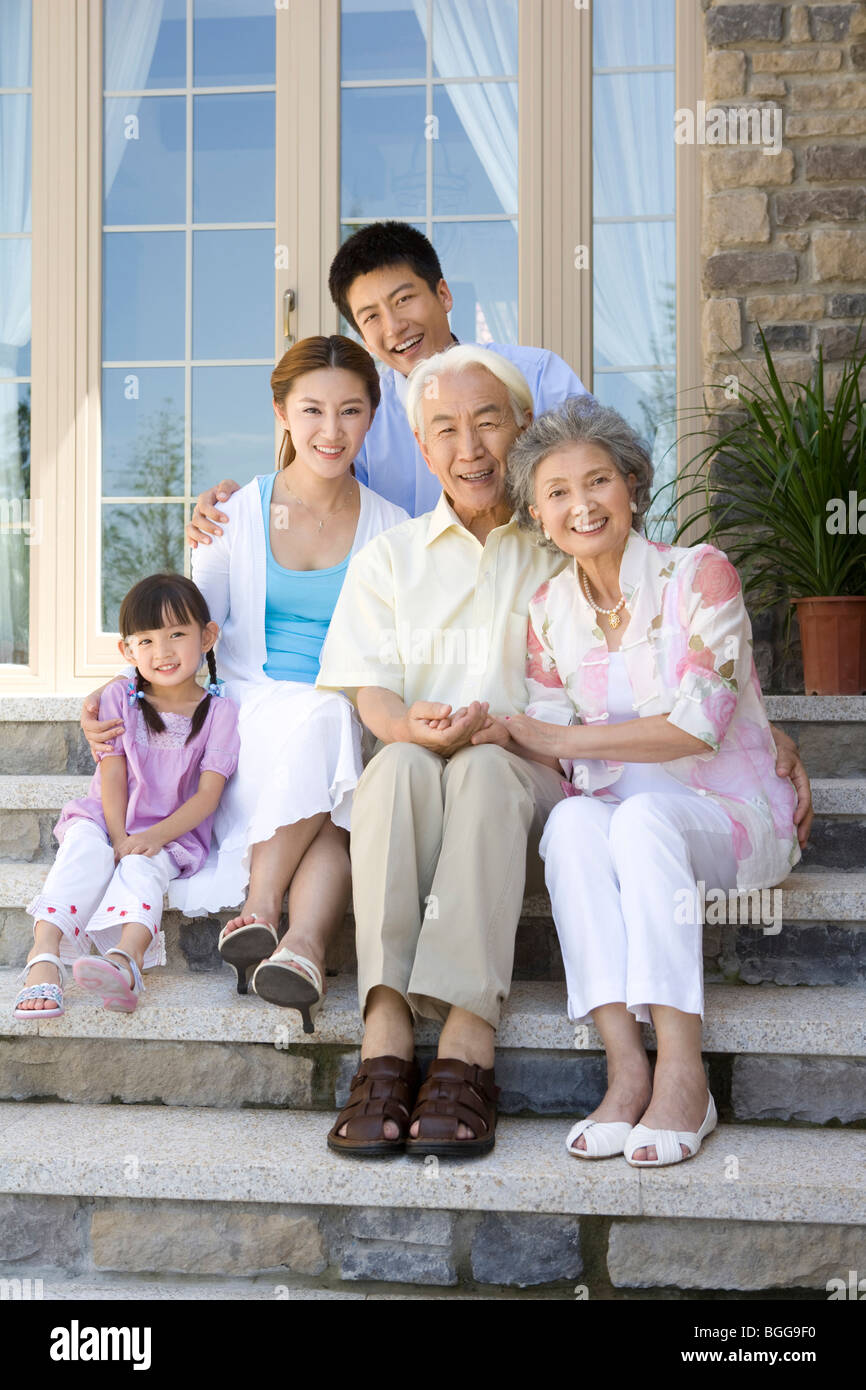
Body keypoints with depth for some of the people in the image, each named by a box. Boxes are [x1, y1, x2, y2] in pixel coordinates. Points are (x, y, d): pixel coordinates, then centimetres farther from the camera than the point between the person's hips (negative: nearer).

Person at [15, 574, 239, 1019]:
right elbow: (113, 777, -1)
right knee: (84, 848, -31)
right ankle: (44, 957, -45)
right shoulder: (119, 699, 6)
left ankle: (125, 957, -61)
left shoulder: (219, 711, 0)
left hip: (172, 835, -2)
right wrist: (118, 838, -17)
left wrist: (154, 836, -20)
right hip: (107, 822, 2)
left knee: (142, 867, -33)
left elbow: (208, 794, -7)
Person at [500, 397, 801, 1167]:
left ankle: (683, 1072, -36)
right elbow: (553, 748, 6)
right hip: (620, 811, 4)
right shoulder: (549, 609, 8)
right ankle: (625, 1067, -37)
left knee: (642, 817, -36)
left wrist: (561, 737, -15)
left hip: (732, 815, -3)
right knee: (571, 819, -31)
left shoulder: (699, 573, -8)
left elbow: (698, 724, -17)